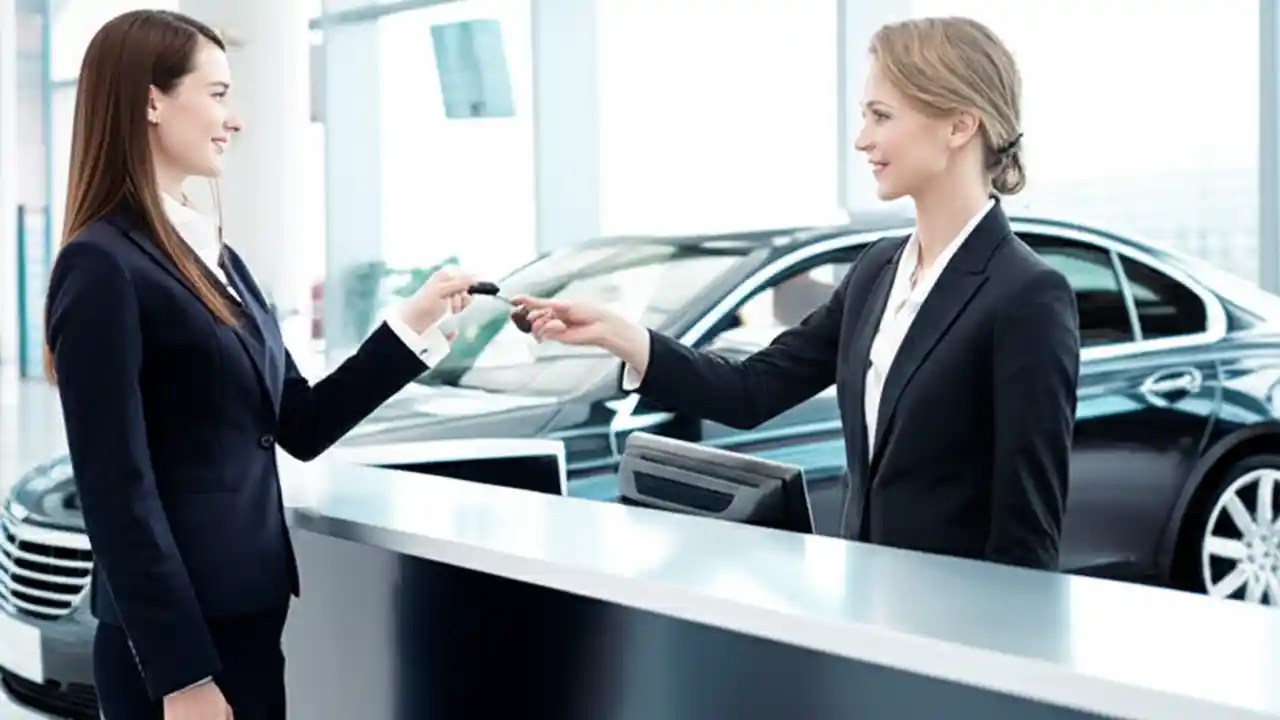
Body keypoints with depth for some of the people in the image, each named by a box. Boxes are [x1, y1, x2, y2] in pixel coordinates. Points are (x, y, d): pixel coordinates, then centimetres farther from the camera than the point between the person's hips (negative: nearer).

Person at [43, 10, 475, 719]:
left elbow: (300, 425, 12)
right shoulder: (103, 267, -15)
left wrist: (411, 325, 5)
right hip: (173, 639, -8)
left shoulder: (213, 253, 12)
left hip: (247, 615, 9)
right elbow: (118, 496, -18)